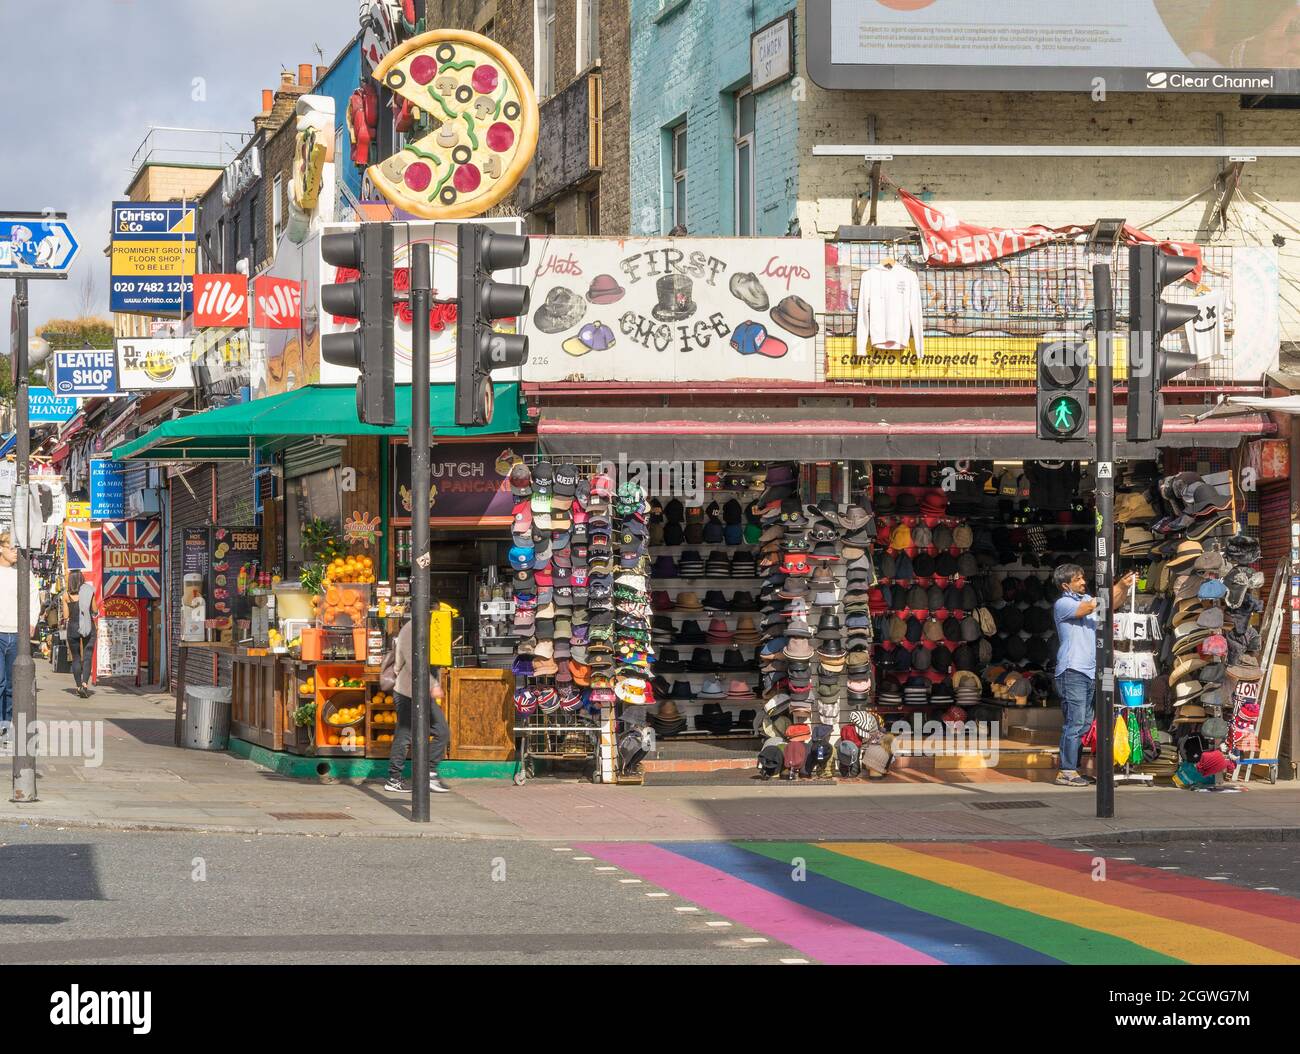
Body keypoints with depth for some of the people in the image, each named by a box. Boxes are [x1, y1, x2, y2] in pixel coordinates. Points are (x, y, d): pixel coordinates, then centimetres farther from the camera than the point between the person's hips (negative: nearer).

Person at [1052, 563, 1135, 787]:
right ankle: (1066, 771, -8)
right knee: (1074, 722, -10)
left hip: (1090, 672, 8)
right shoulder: (1062, 604, -6)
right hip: (1072, 671, -8)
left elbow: (1111, 605, 8)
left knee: (1085, 724, 9)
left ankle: (1073, 768, 13)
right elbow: (1089, 608, -20)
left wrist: (1124, 588, -10)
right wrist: (1118, 587, -20)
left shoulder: (1087, 599, 18)